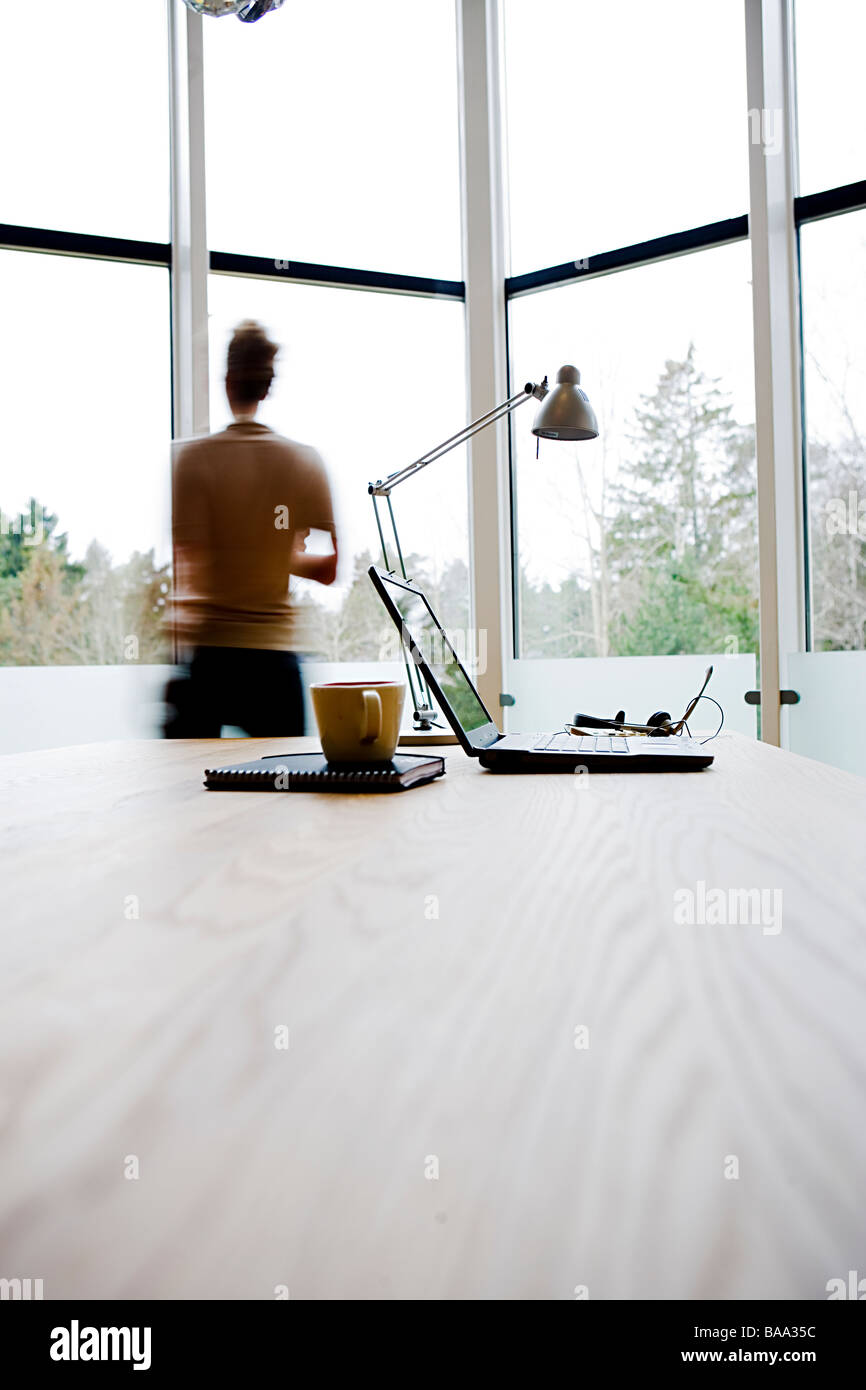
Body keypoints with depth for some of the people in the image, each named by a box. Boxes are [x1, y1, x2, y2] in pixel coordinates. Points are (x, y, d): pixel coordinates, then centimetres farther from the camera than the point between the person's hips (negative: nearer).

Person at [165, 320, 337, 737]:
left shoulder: (193, 456, -4)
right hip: (274, 659, 2)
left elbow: (190, 565, -12)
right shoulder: (306, 460, 3)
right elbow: (329, 570, 3)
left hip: (203, 651, -1)